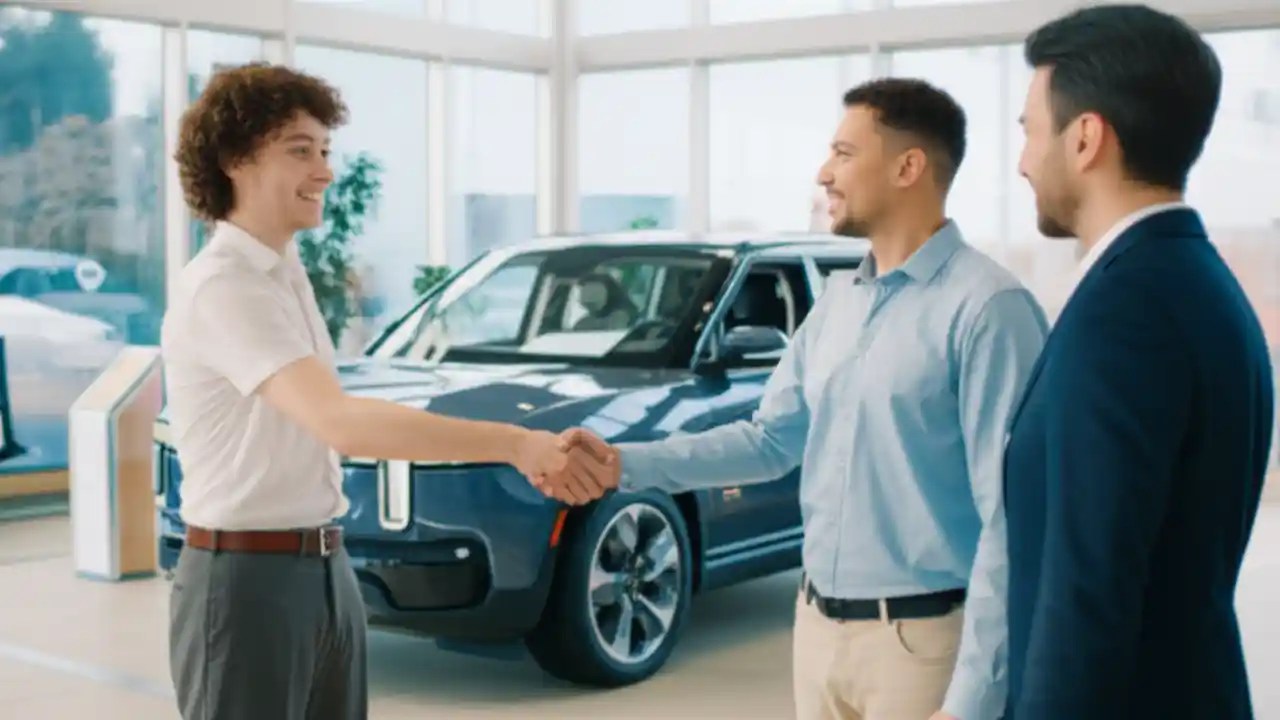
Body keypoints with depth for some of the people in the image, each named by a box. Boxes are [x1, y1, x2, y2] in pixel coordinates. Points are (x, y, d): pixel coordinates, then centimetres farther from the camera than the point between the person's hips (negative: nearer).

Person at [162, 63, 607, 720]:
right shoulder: (222, 288, -19)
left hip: (325, 571, 9)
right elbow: (341, 422, -32)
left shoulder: (284, 271, 11)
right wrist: (515, 444, -36)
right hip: (248, 580, -8)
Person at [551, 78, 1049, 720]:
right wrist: (625, 464, 1)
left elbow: (1009, 518, -18)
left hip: (919, 640, -7)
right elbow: (771, 440, 13)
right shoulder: (835, 305, 10)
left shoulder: (985, 308, -16)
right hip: (817, 626, 8)